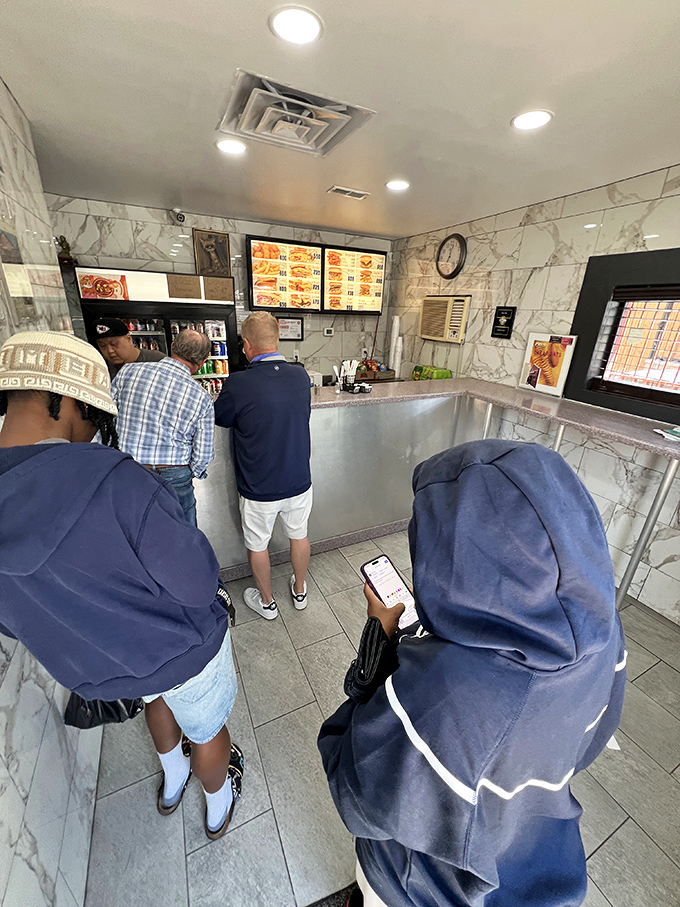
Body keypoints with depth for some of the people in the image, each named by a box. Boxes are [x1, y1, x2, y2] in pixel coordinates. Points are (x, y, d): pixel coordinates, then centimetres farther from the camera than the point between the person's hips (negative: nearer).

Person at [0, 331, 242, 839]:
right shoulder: (113, 478, -37)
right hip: (186, 649, -5)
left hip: (95, 672, 6)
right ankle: (219, 805, 58)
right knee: (208, 730, 27)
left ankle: (172, 782, 66)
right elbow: (198, 585, -30)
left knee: (160, 693, 39)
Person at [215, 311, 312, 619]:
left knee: (257, 545, 20)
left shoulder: (238, 385, -22)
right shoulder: (301, 376, -7)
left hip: (259, 489, -3)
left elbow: (219, 418, -2)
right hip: (298, 482, 4)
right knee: (299, 535, 24)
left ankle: (266, 602, 42)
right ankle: (300, 591, 46)